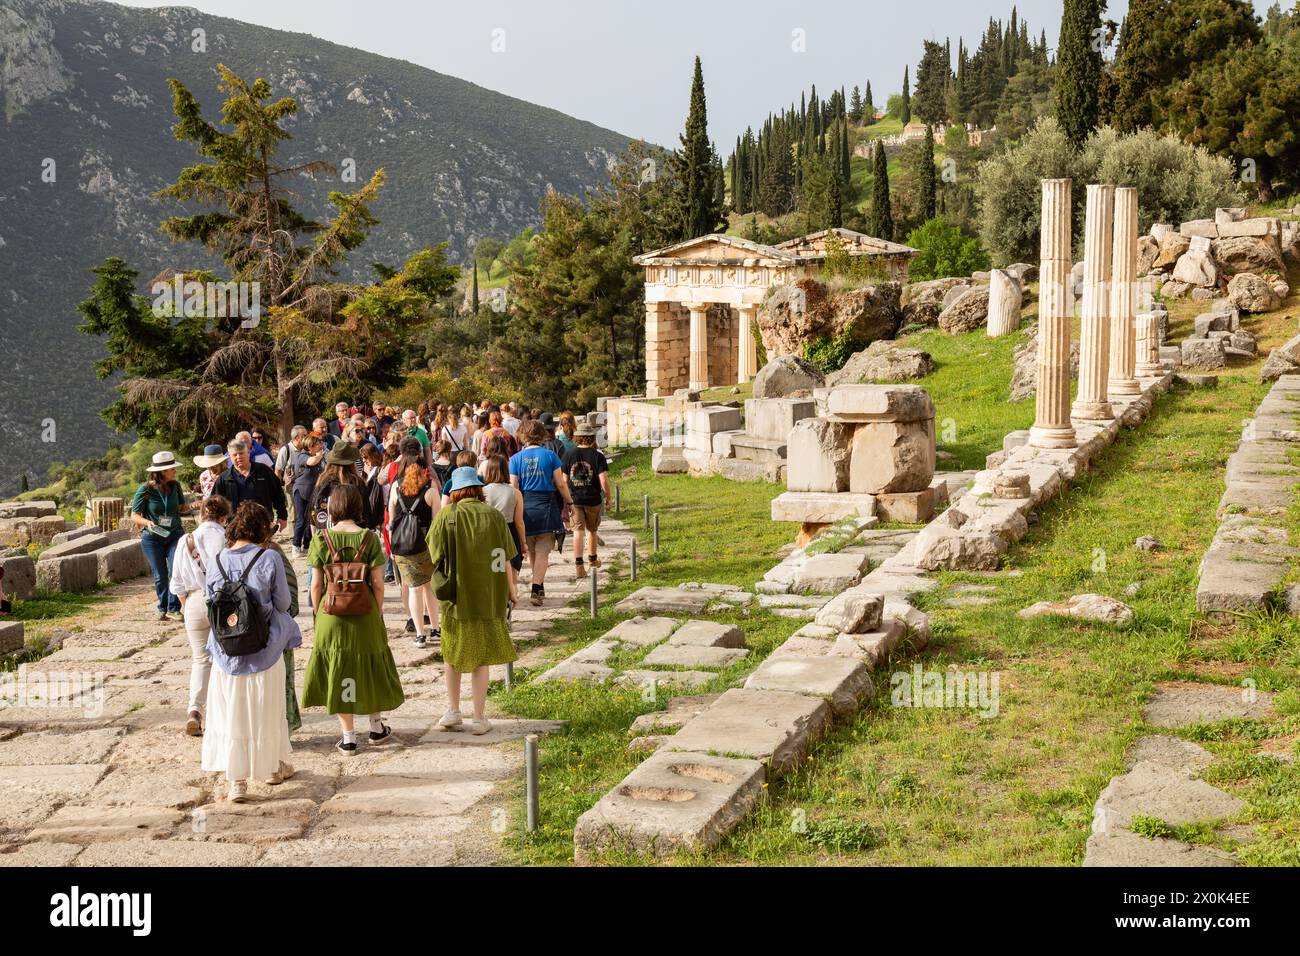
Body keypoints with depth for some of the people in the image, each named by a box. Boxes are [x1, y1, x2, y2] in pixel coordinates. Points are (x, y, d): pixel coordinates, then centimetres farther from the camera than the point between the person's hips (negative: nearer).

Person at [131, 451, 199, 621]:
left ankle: (174, 609, -1)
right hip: (152, 538, -2)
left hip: (175, 534, 2)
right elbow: (134, 516, -8)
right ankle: (163, 609, 24)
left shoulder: (175, 486, -1)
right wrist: (147, 523, -27)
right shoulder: (145, 490, -12)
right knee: (160, 576, 6)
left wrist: (191, 506, -9)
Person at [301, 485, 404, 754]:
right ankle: (377, 727, 31)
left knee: (338, 671, 11)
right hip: (365, 615, 0)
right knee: (370, 667, 18)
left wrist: (317, 613, 8)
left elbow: (316, 584, -6)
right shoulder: (369, 538, -9)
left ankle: (348, 737, 15)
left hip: (331, 616, 0)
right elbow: (377, 583, -8)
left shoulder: (321, 539, -8)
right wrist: (378, 612, 6)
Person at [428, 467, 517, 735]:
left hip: (456, 594, 0)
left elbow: (435, 554, -3)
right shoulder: (493, 515, -5)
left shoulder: (446, 515, -7)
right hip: (488, 595, 0)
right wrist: (511, 588, 10)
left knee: (452, 653, 18)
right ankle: (479, 719, 12)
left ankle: (453, 711, 17)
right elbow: (505, 559, -2)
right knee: (481, 658, 8)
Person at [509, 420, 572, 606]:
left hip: (524, 506, 2)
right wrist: (569, 502, 12)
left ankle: (540, 588, 26)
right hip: (545, 506, -2)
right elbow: (560, 484, 0)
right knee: (542, 552, -1)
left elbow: (513, 487, -1)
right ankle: (536, 589, -13)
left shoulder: (515, 458, 2)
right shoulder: (550, 455, -2)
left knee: (531, 551, 17)